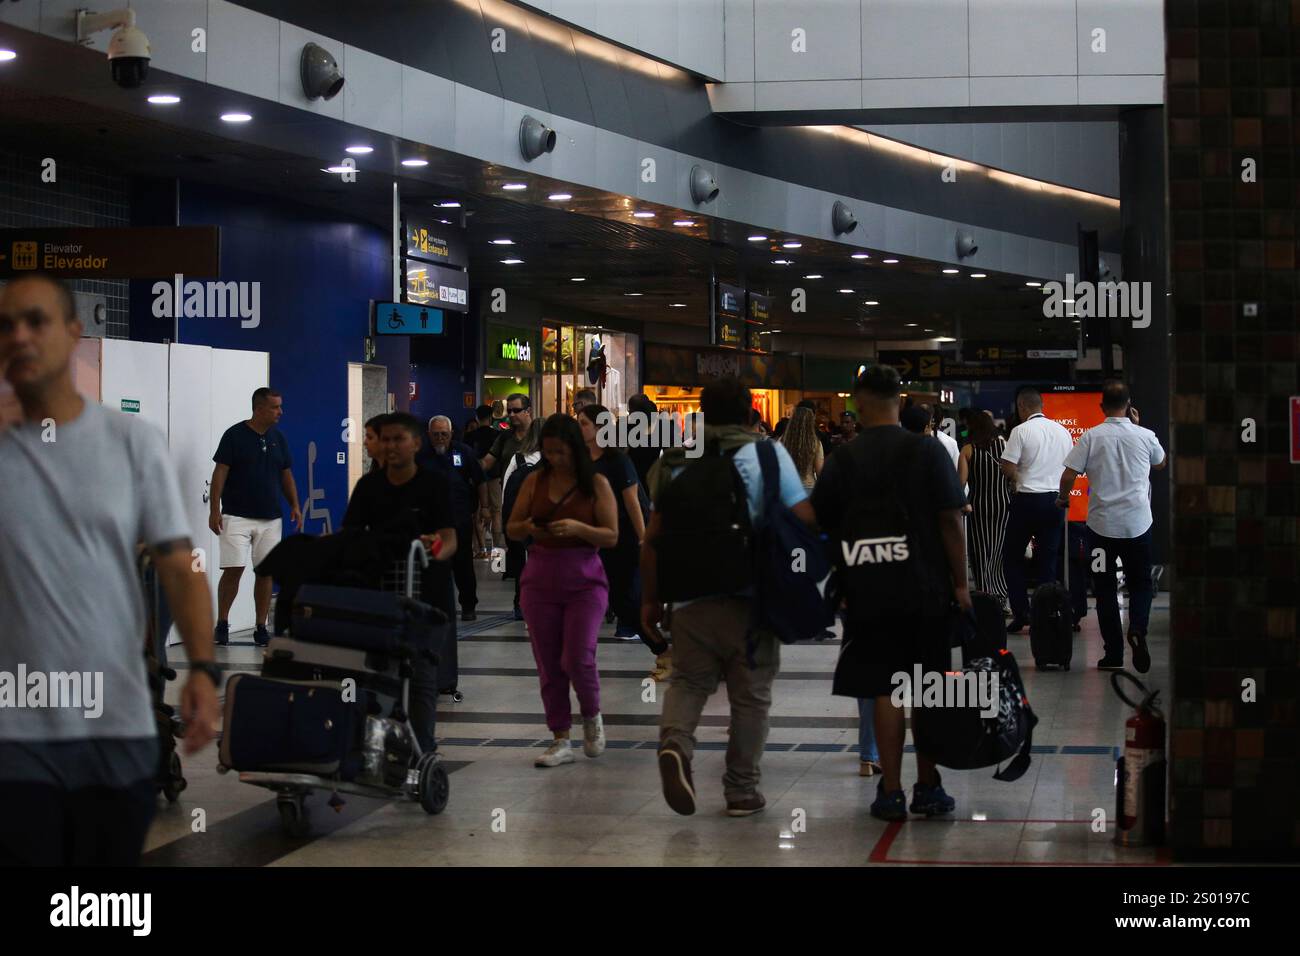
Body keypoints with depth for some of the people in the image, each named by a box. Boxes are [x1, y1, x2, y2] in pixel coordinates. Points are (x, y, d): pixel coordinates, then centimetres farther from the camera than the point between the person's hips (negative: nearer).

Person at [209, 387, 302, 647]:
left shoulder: (278, 437, 9)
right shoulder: (235, 435, -6)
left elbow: (286, 474, 15)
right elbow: (220, 472, -6)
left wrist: (294, 505, 5)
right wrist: (215, 509, -12)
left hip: (270, 518, 5)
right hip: (237, 516, -5)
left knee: (266, 572, 4)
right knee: (233, 569, -9)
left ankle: (261, 628, 10)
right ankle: (222, 623, 6)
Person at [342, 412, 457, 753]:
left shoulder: (434, 484, -1)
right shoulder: (369, 485, 9)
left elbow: (450, 540, -9)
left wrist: (436, 552, -32)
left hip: (426, 589, -3)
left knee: (422, 674, -3)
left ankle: (422, 748, 1)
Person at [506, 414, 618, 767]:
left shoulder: (596, 484, -2)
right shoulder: (535, 481, 6)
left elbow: (611, 537, -5)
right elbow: (511, 528, 9)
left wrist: (578, 528, -21)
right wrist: (528, 527, -13)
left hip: (584, 579, -3)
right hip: (540, 579, 3)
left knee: (578, 658, -12)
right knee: (548, 664, 4)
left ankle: (592, 715, 18)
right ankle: (561, 741, 13)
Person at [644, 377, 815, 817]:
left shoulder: (677, 460, 7)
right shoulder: (767, 453, 0)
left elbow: (653, 537, 7)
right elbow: (803, 519, -9)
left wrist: (651, 599, 15)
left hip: (690, 596, 2)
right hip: (751, 598, -2)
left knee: (688, 681, 12)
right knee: (750, 695, 9)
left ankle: (675, 742, -17)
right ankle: (742, 790, 14)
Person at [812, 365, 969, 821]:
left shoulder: (843, 460, -3)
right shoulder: (929, 452, -4)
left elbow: (822, 524, 3)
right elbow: (950, 522, -6)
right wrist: (960, 583, 1)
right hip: (928, 590, 0)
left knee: (885, 691, 3)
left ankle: (891, 792, 4)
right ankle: (928, 788, 15)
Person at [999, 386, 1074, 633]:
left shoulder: (1021, 431, -10)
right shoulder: (1063, 431, 7)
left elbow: (1008, 469, -12)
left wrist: (1019, 478, 7)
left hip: (1027, 499, -5)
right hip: (1055, 498, 5)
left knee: (1012, 557, 8)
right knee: (1048, 561, 8)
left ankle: (1021, 612, 0)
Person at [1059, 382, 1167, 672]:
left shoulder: (1091, 436, -6)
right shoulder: (1145, 436, -1)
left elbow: (1068, 476, -9)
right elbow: (1161, 463, 21)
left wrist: (1063, 499, 12)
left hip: (1101, 524, -1)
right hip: (1137, 523, 1)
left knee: (1105, 588, 9)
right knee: (1140, 583, 12)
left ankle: (1113, 654, 8)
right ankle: (1137, 629, -16)